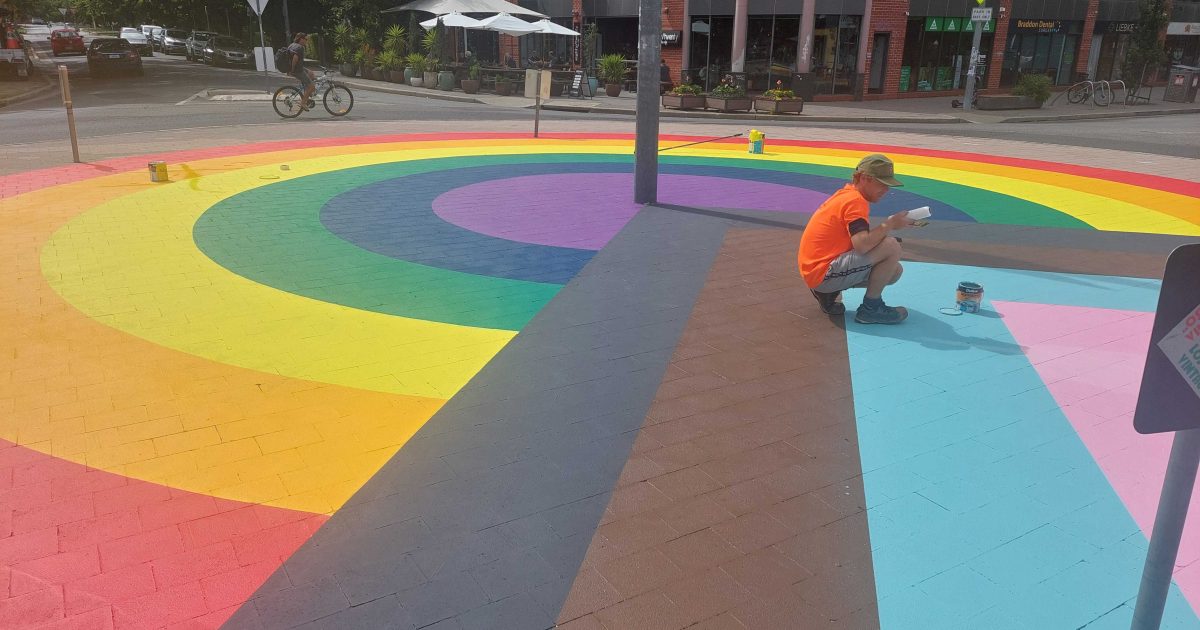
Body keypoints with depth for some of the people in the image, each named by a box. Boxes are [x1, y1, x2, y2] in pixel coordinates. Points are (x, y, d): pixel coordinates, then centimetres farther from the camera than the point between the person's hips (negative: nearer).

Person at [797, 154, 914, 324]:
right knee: (891, 247, -20)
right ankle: (871, 308, -5)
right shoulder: (855, 201, -15)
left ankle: (829, 294, 11)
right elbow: (861, 245, -28)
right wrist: (889, 225, -16)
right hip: (823, 273, -11)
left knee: (895, 271, 14)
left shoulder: (846, 195, 15)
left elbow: (862, 239, 14)